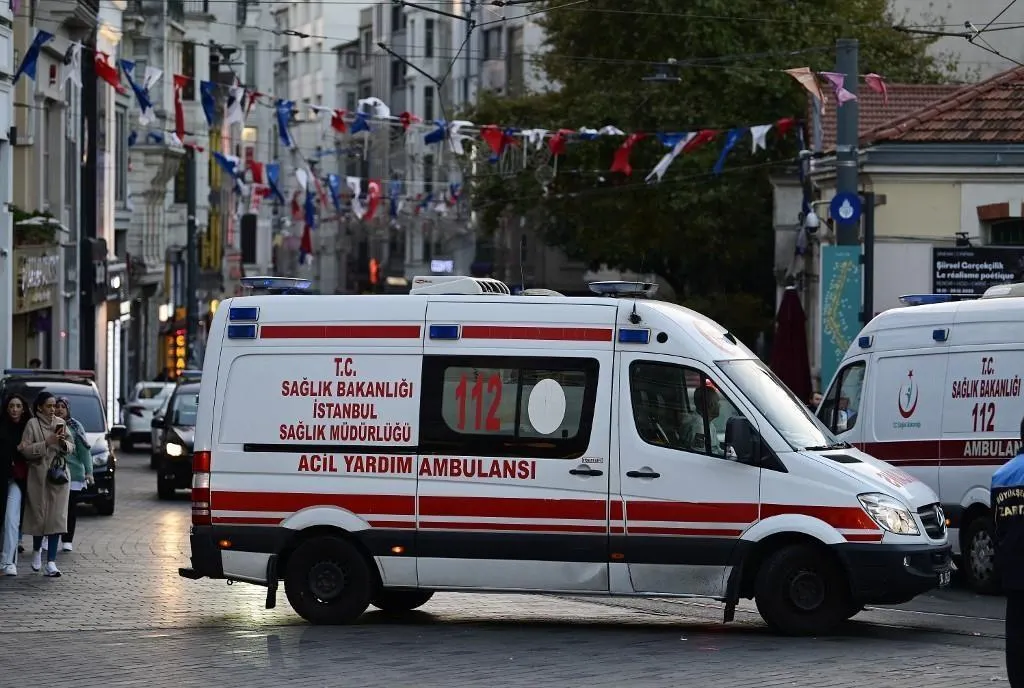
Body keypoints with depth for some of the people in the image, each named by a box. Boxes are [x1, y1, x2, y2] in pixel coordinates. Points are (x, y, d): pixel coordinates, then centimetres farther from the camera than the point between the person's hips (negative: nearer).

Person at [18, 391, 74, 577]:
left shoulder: (60, 423, 10)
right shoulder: (33, 424, -4)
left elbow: (72, 447, 14)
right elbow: (25, 450, -11)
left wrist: (64, 443, -7)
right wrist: (46, 443, -18)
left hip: (59, 477, 3)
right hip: (39, 476, -3)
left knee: (56, 518, -4)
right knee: (40, 517, 2)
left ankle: (51, 562, -4)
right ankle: (36, 551, 31)